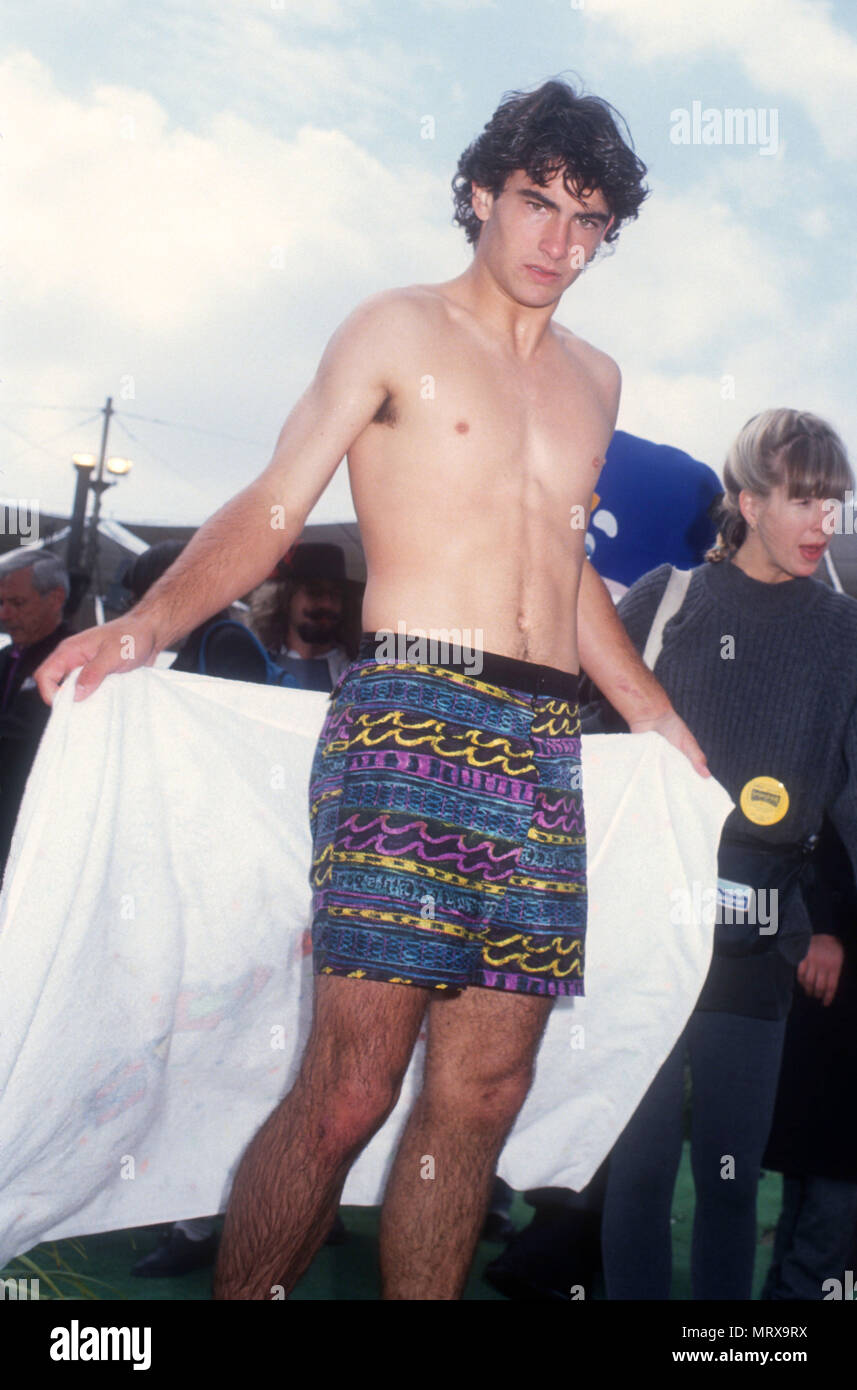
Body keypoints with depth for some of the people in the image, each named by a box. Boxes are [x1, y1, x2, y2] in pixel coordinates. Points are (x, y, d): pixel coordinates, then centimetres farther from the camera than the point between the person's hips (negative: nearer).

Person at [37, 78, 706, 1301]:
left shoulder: (594, 380, 22)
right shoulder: (398, 332, 7)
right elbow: (271, 512, -1)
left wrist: (666, 727, 26)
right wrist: (146, 625, -17)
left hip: (547, 745, 6)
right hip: (412, 721, -5)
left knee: (482, 1096, 3)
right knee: (349, 1088, -11)